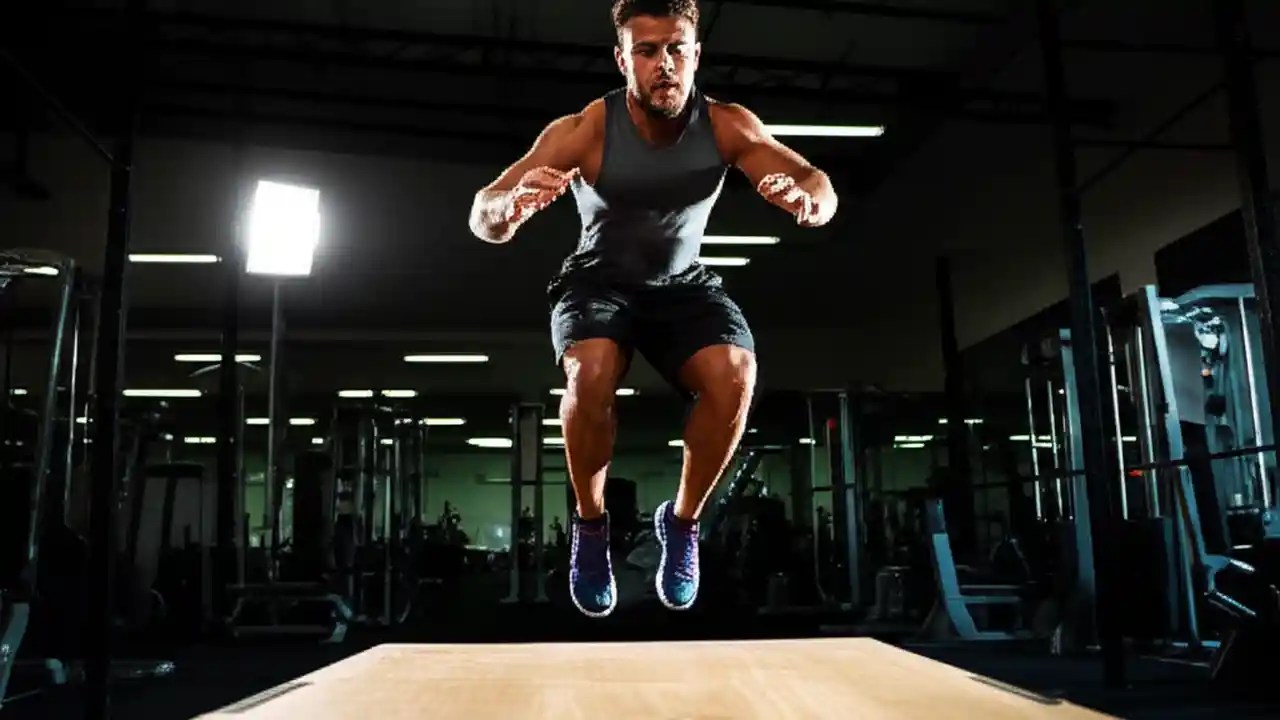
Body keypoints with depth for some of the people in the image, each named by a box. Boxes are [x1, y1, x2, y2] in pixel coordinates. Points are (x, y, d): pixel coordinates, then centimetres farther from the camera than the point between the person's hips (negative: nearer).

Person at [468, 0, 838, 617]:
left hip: (683, 283, 2)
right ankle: (589, 525, -6)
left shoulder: (727, 125, -15)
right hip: (599, 280, -2)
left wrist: (805, 200, -47)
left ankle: (683, 521, -1)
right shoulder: (585, 130, -22)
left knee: (735, 375, -28)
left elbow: (821, 189, -21)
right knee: (592, 373, -35)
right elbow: (482, 218, -27)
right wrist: (512, 207, -53)